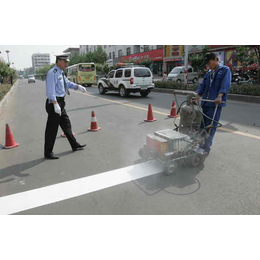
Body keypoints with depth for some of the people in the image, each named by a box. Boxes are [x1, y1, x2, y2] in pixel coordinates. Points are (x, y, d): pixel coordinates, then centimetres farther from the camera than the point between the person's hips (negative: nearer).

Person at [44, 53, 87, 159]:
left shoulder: (60, 73, 14)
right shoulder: (52, 73, -16)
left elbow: (67, 83, 24)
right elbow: (50, 90, -23)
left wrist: (78, 86, 8)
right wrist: (55, 104, -28)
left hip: (60, 103, 10)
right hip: (54, 103, -10)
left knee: (66, 125, 18)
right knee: (52, 128, -2)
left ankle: (74, 145, 33)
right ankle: (48, 153, 10)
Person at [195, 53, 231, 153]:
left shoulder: (225, 70, 0)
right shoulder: (209, 72, 20)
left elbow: (225, 85, -15)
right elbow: (203, 85, 15)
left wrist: (219, 96, -30)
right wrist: (196, 95, -2)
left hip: (216, 103, -7)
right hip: (205, 102, 7)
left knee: (211, 126, -7)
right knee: (202, 124, 8)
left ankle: (206, 148, -3)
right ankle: (201, 145, 19)